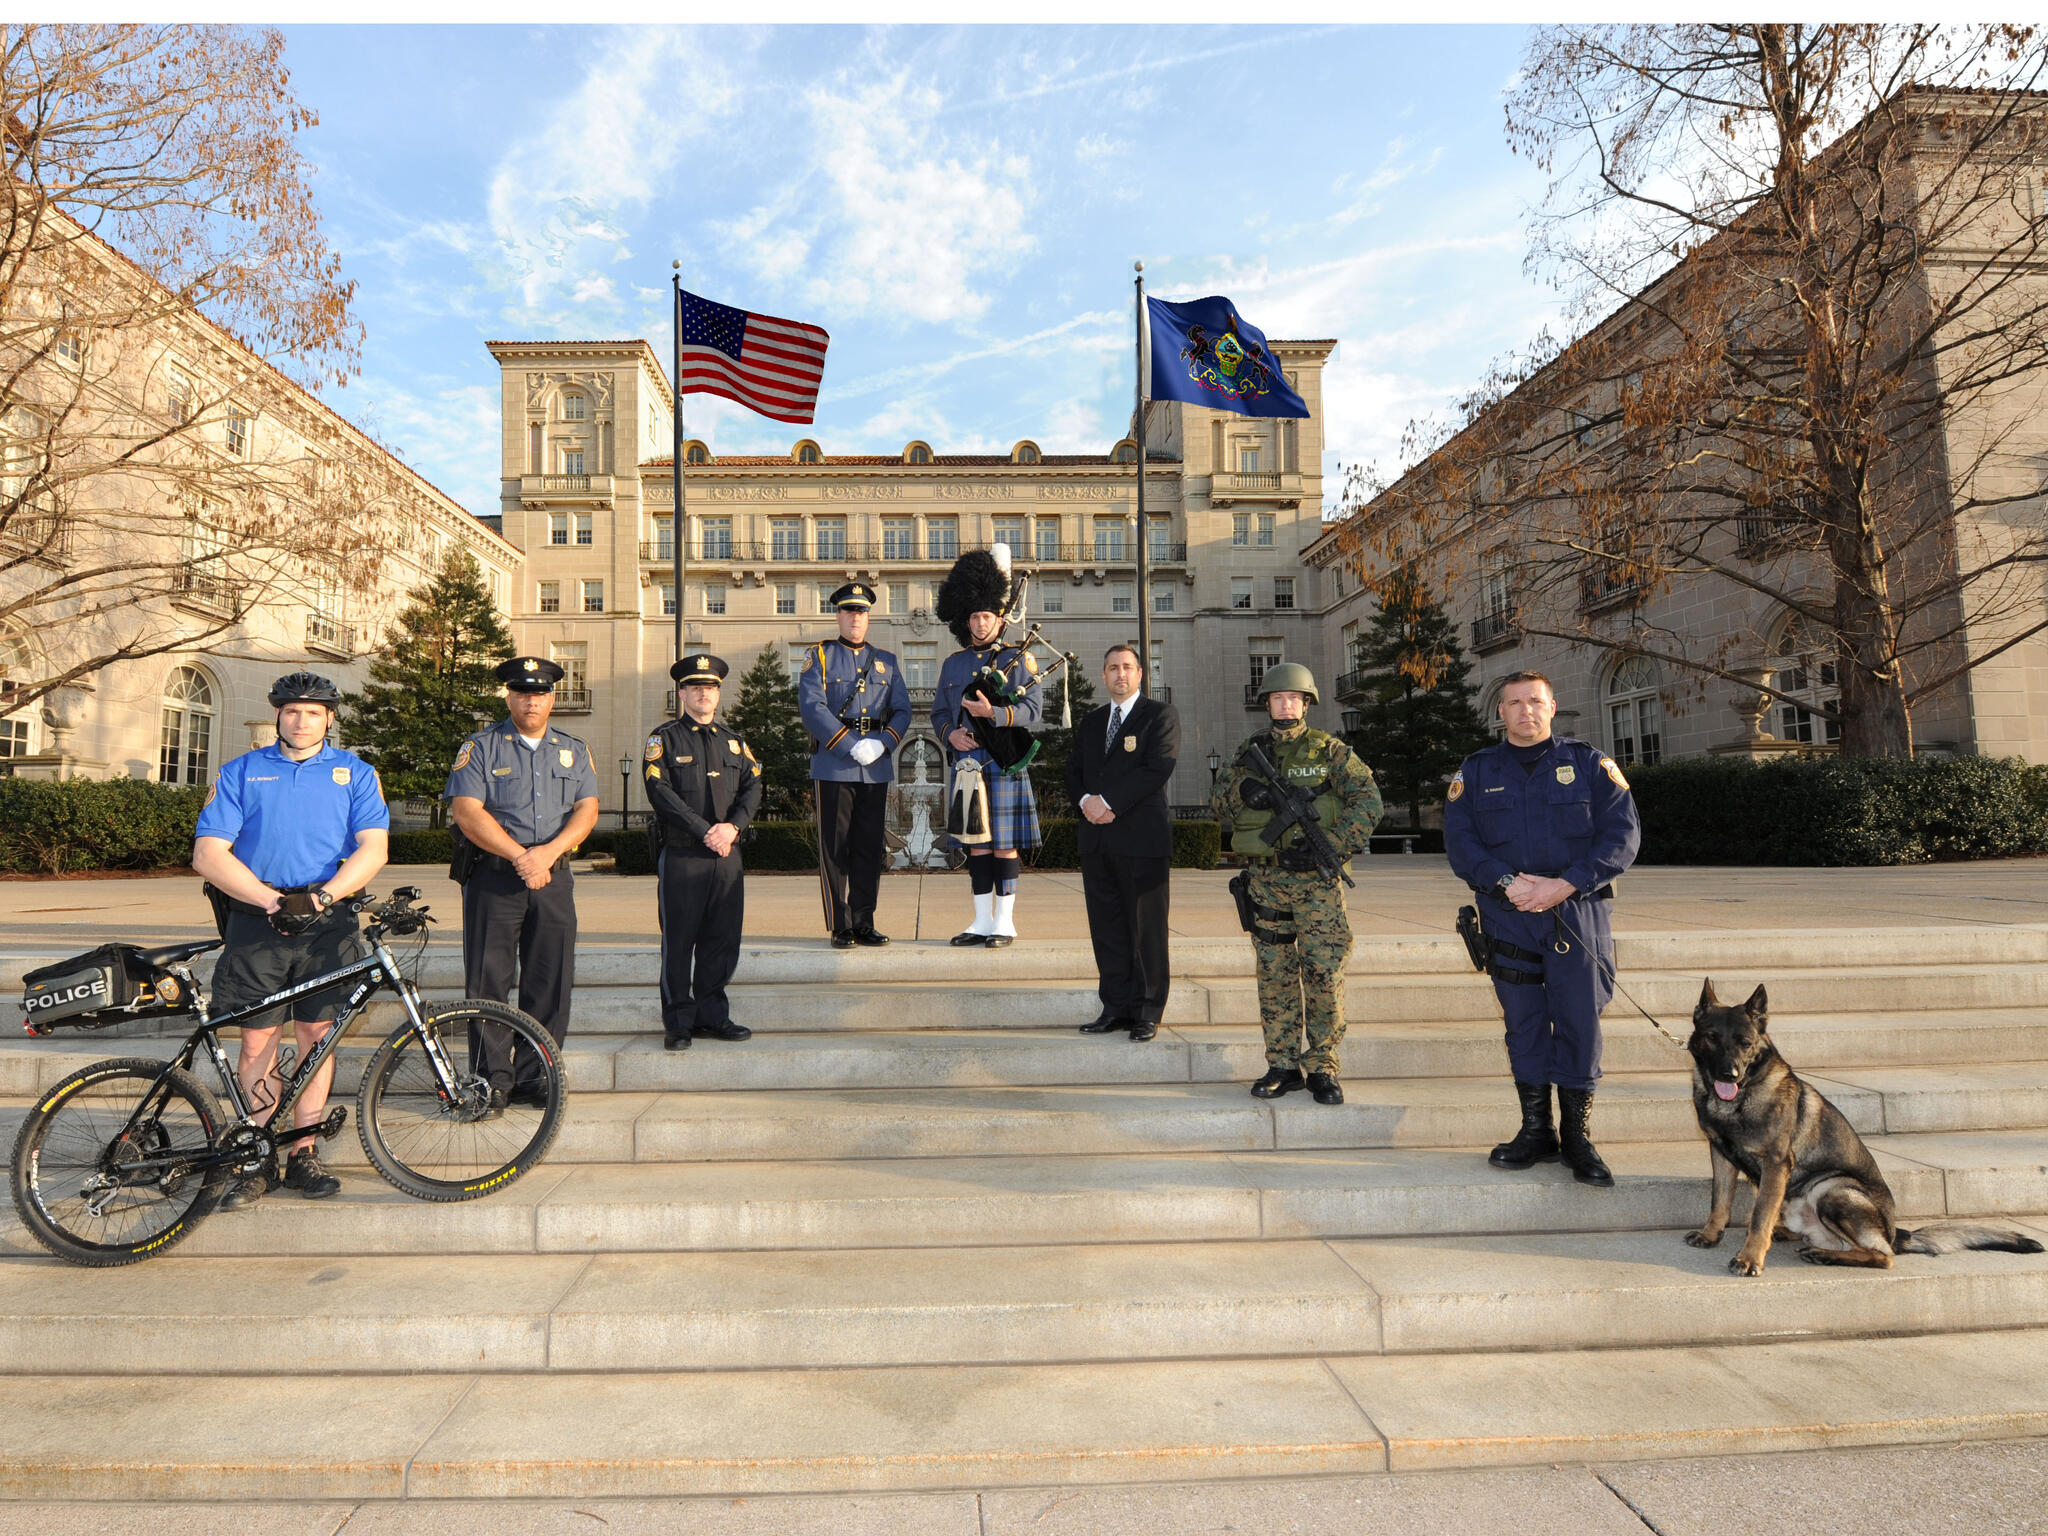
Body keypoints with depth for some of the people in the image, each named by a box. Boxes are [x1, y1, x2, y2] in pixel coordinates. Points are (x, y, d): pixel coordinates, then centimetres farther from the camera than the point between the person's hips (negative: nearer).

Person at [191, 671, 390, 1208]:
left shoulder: (355, 773, 9)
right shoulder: (240, 772, 10)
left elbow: (373, 848, -2)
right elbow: (208, 853, 1)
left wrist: (323, 894, -17)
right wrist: (270, 899, -12)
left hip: (328, 923, 0)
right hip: (257, 924, 0)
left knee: (317, 1035, 3)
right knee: (258, 1041, 2)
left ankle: (304, 1155, 13)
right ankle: (261, 1160, 14)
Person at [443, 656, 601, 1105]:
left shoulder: (574, 751, 14)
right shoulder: (480, 748, 4)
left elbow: (587, 810, 4)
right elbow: (466, 812, -8)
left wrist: (548, 852, -13)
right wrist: (521, 857, -15)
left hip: (554, 880, 3)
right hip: (493, 878, -2)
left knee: (551, 982, 3)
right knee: (488, 981, 0)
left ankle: (534, 1077, 14)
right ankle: (493, 1079, 11)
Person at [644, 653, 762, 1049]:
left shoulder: (734, 741, 16)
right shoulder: (664, 739, 2)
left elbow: (753, 787, 7)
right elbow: (661, 792, -9)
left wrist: (732, 826, -12)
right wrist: (705, 832, -15)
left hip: (727, 855, 4)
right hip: (681, 857, -4)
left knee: (723, 939, 7)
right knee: (679, 942, 1)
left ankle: (713, 1015, 19)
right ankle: (679, 1023, 11)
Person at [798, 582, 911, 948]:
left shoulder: (886, 662, 14)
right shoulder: (819, 657, 4)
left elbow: (902, 711, 7)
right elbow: (812, 709, -9)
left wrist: (881, 743, -12)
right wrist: (853, 746, -17)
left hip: (876, 769, 3)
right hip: (833, 767, -3)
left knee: (870, 848, 6)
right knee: (835, 849, 0)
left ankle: (864, 924, 15)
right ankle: (840, 928, 7)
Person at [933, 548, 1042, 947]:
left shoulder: (1018, 659, 1)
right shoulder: (953, 663, 15)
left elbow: (1033, 709, -8)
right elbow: (939, 712, 15)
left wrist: (993, 712, -22)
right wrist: (951, 734, -6)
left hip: (1004, 763, -4)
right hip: (966, 762, 4)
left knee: (1004, 843, -1)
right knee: (976, 843, 8)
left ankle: (1004, 922, 7)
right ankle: (982, 921, 16)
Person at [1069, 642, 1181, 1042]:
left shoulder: (1161, 715, 0)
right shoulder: (1092, 721, 20)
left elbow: (1157, 768, -12)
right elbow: (1073, 771, 17)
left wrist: (1109, 801, -15)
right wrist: (1085, 800, -5)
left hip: (1142, 838, -6)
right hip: (1097, 839, 6)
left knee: (1146, 929, 0)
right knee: (1107, 928, 8)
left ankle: (1146, 1013, 8)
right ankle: (1116, 1007, 16)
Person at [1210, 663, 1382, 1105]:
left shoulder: (1329, 751, 2)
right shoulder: (1249, 754, 12)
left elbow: (1367, 800, -5)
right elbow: (1220, 806, 12)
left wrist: (1330, 845, -16)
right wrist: (1244, 791, -10)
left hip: (1317, 879, -3)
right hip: (1266, 880, 3)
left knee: (1325, 975, -3)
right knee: (1275, 974, 7)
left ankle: (1321, 1067, 9)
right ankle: (1283, 1065, 16)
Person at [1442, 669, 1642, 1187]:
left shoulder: (1591, 764, 4)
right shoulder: (1476, 771, 8)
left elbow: (1623, 834, -3)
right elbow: (1459, 841, 1)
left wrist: (1565, 884, -15)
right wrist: (1506, 882, -14)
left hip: (1577, 915, -1)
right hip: (1508, 918, 1)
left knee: (1579, 1023, 1)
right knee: (1524, 1025, 8)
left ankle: (1578, 1137, 14)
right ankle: (1536, 1131, 20)